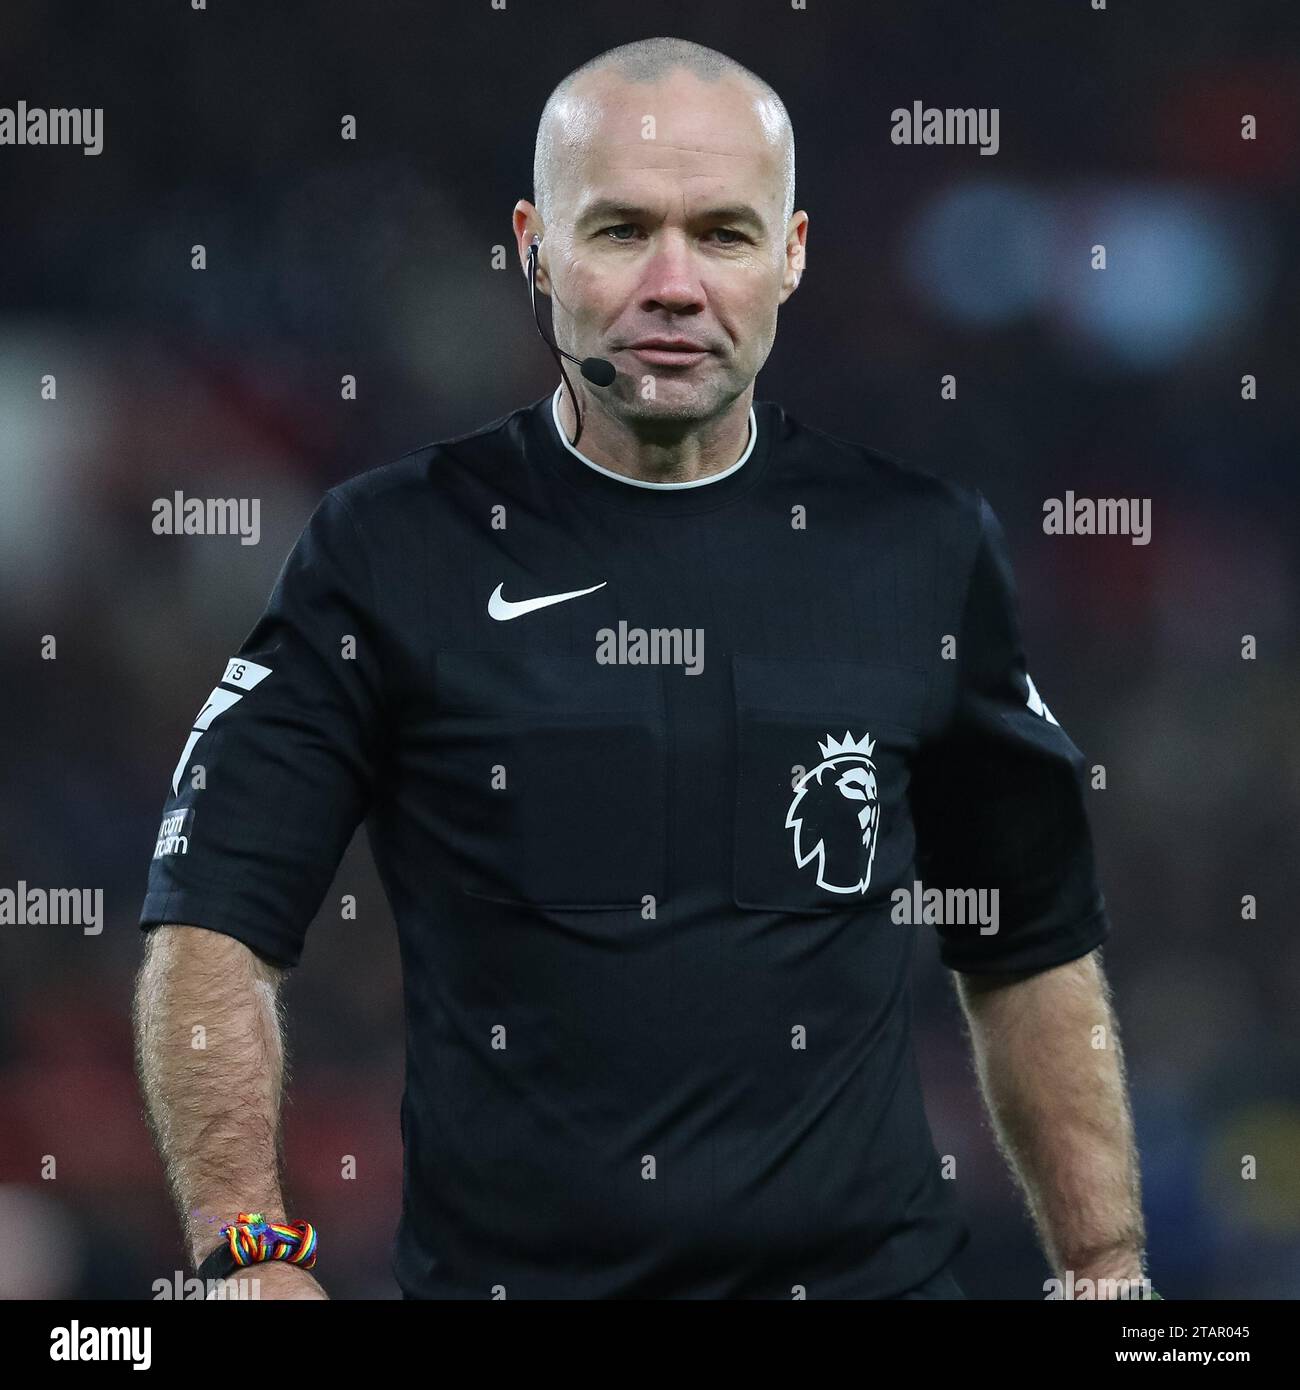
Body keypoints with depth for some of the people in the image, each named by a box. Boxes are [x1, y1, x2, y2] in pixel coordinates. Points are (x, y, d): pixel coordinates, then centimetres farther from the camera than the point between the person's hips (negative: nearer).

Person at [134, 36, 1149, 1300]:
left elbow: (1034, 955, 11)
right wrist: (253, 1254, -20)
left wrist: (1108, 1271, 4)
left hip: (860, 1266, 2)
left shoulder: (924, 552, 4)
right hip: (497, 1267, -1)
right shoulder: (392, 552, -3)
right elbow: (212, 924, -7)